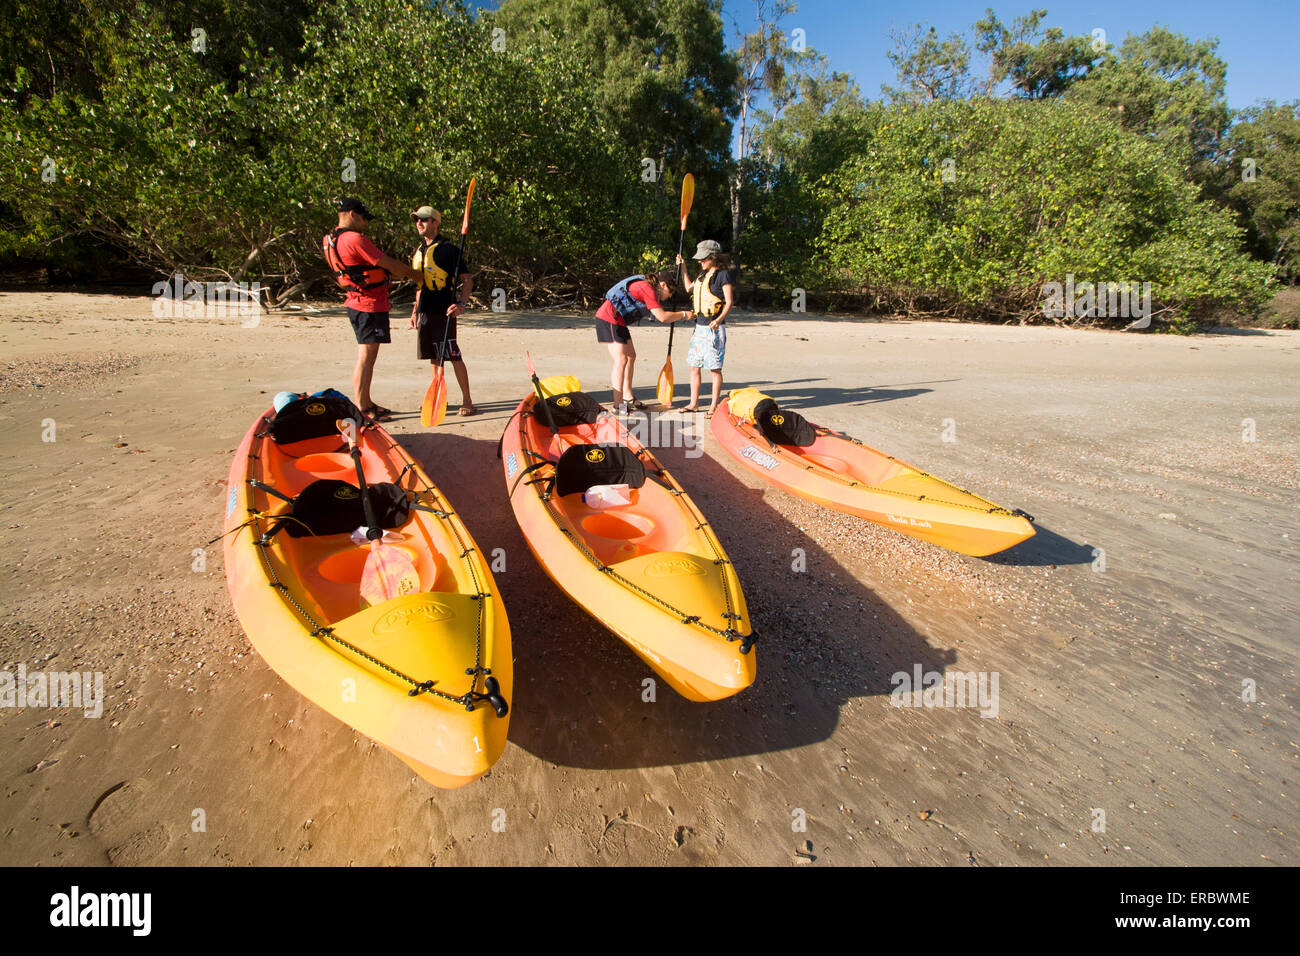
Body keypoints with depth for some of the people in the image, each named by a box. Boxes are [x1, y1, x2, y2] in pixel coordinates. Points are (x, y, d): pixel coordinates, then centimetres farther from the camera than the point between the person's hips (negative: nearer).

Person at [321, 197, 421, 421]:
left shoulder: (331, 241, 13)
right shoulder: (355, 239, -17)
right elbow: (390, 265, -13)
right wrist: (416, 275, 2)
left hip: (356, 302, 10)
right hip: (370, 304, -10)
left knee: (366, 357, 16)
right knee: (366, 358, -7)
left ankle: (366, 403, 25)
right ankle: (360, 410, -3)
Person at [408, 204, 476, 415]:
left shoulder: (449, 249, -7)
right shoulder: (418, 251, 16)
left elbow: (467, 281, -8)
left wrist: (461, 304, -22)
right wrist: (415, 310, 21)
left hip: (443, 312, -7)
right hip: (425, 311, 8)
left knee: (453, 356, -7)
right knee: (433, 357, 12)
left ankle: (467, 401, -1)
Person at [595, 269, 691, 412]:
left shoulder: (649, 289, 14)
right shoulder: (647, 289, -17)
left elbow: (658, 315, 23)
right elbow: (662, 317, -22)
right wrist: (683, 315, -10)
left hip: (617, 321, 11)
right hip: (609, 318, -11)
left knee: (631, 356, 15)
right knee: (621, 360, -15)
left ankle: (627, 397, 23)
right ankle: (618, 405, -15)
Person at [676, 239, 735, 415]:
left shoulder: (723, 274, -8)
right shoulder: (703, 275, 16)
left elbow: (729, 302, -14)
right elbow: (688, 288, 33)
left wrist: (719, 319, -30)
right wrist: (682, 267, 27)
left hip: (714, 328, -8)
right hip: (699, 327, 8)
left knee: (714, 368, -3)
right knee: (694, 366, 9)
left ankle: (714, 406, 6)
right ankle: (694, 403, 19)